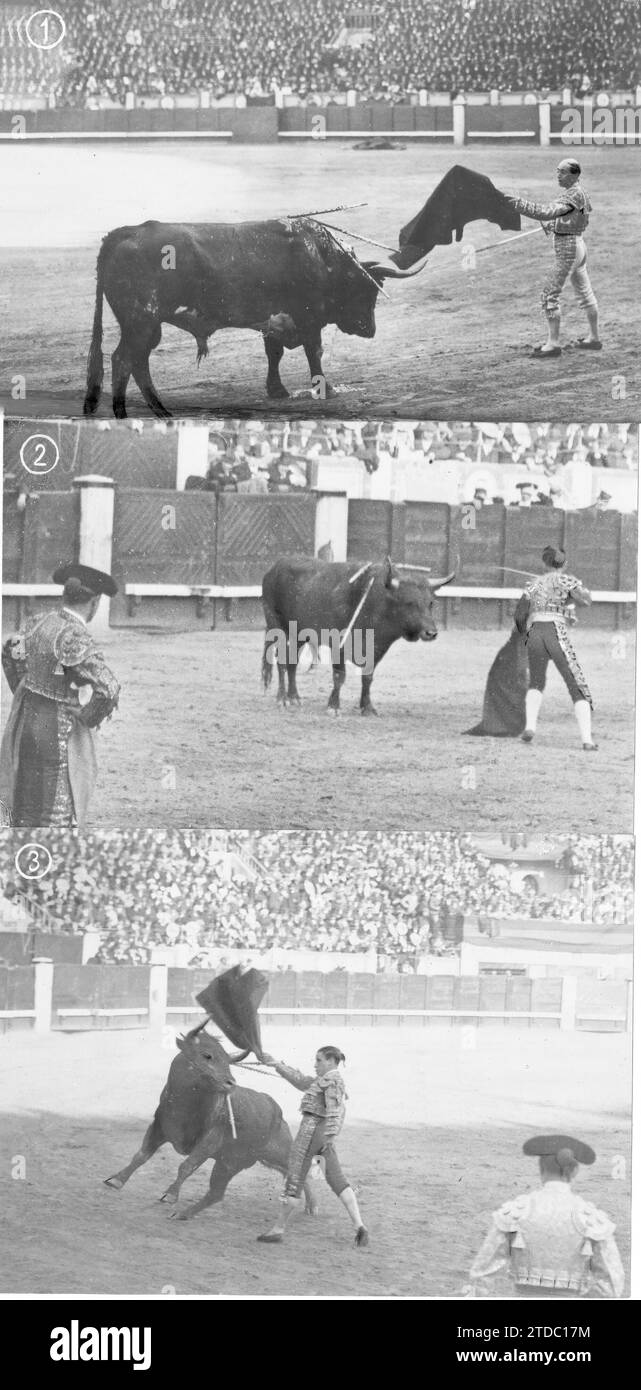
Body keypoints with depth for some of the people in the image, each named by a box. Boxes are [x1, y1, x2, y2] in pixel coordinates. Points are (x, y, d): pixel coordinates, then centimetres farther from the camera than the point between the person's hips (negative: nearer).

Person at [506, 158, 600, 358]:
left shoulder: (574, 194, -20)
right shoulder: (580, 192, 10)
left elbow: (549, 212, -32)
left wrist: (520, 204, -37)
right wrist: (553, 224, 14)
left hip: (567, 247, -10)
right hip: (577, 244, 10)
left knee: (550, 294, -9)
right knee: (584, 292, 17)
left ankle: (553, 343, -9)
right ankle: (594, 338, 27)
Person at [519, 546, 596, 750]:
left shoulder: (533, 584, 19)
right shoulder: (566, 580, 7)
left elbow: (520, 617, 16)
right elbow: (585, 601, -10)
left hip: (534, 635, 4)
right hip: (557, 635, -3)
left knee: (536, 684, 27)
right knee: (579, 689, 2)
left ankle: (530, 726, 5)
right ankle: (587, 740, -13)